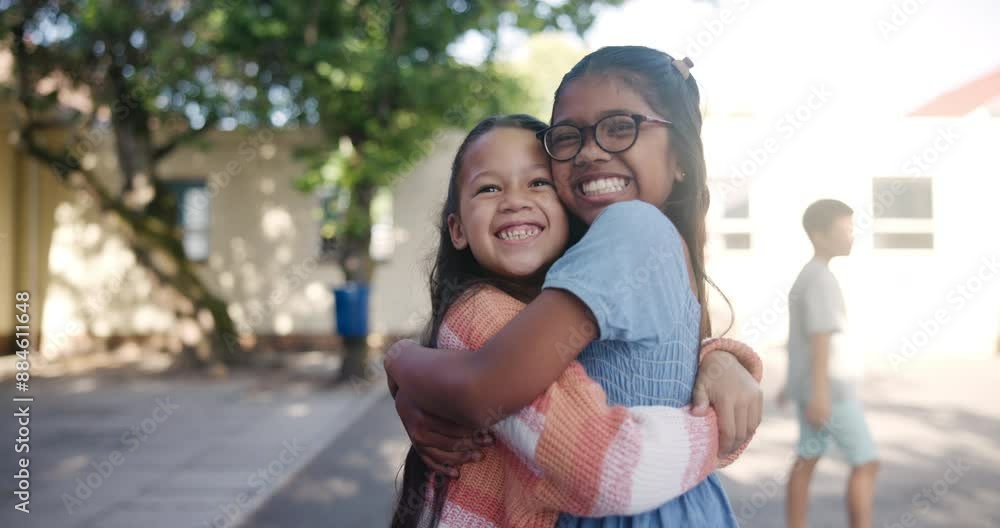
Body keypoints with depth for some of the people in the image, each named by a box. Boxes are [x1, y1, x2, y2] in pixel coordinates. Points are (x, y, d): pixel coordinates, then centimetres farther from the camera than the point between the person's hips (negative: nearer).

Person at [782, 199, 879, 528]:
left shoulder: (807, 275, 14)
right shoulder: (820, 279, -16)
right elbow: (820, 337, -22)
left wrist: (793, 382, 24)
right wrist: (820, 391, -26)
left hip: (809, 385, 9)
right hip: (830, 387, -9)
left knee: (807, 460, 11)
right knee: (866, 463, -1)